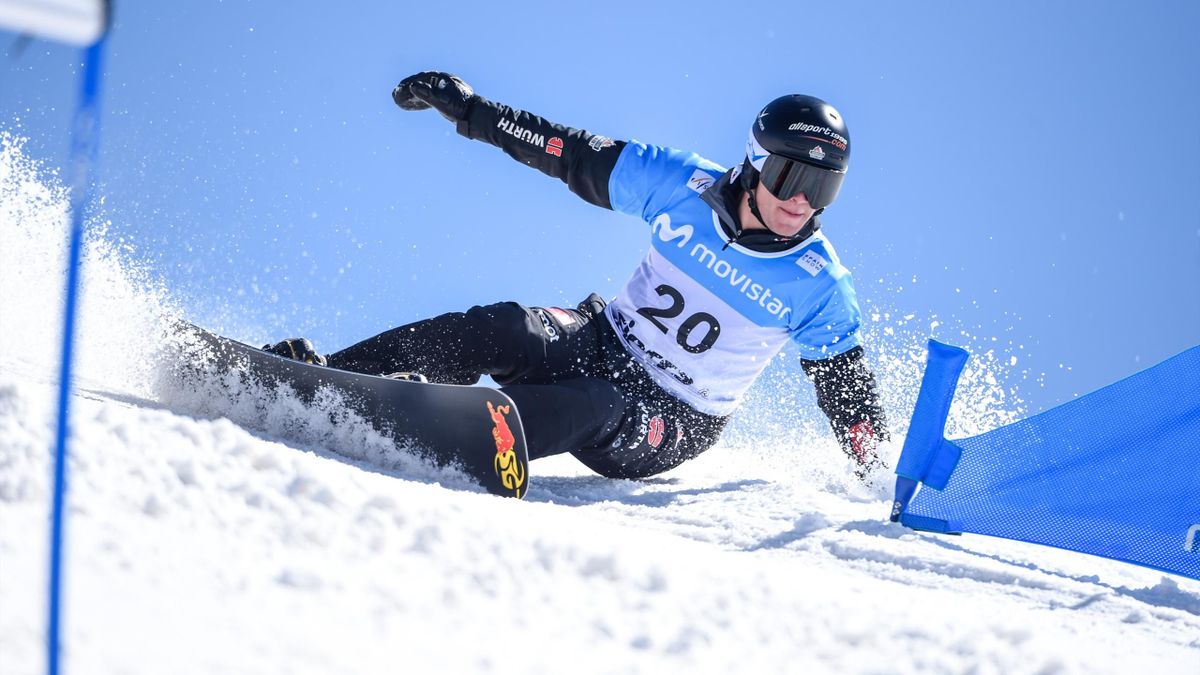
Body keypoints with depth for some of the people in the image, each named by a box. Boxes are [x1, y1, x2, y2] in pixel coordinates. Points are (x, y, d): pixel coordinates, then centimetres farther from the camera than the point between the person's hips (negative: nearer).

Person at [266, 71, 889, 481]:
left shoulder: (818, 286, -10)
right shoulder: (685, 187, -8)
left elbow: (846, 384, 3)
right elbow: (573, 155, -2)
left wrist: (875, 469, -3)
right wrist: (468, 108, -4)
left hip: (672, 424, -2)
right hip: (601, 346, 2)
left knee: (595, 409, -36)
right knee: (502, 331, -27)